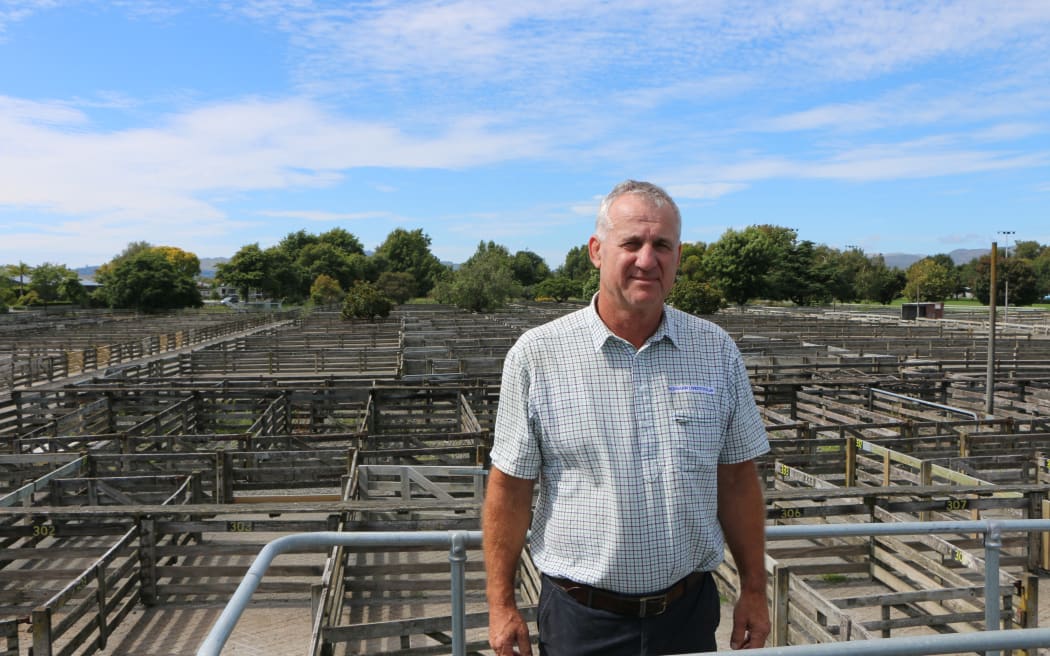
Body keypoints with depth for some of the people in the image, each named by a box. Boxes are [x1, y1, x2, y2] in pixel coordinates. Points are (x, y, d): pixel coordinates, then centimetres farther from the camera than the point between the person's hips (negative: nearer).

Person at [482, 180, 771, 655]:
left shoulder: (716, 350, -1)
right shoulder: (537, 355, -10)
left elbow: (737, 480, 4)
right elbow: (509, 488, -6)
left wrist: (753, 590, 6)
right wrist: (502, 605, -5)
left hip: (689, 612, 3)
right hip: (581, 617, -2)